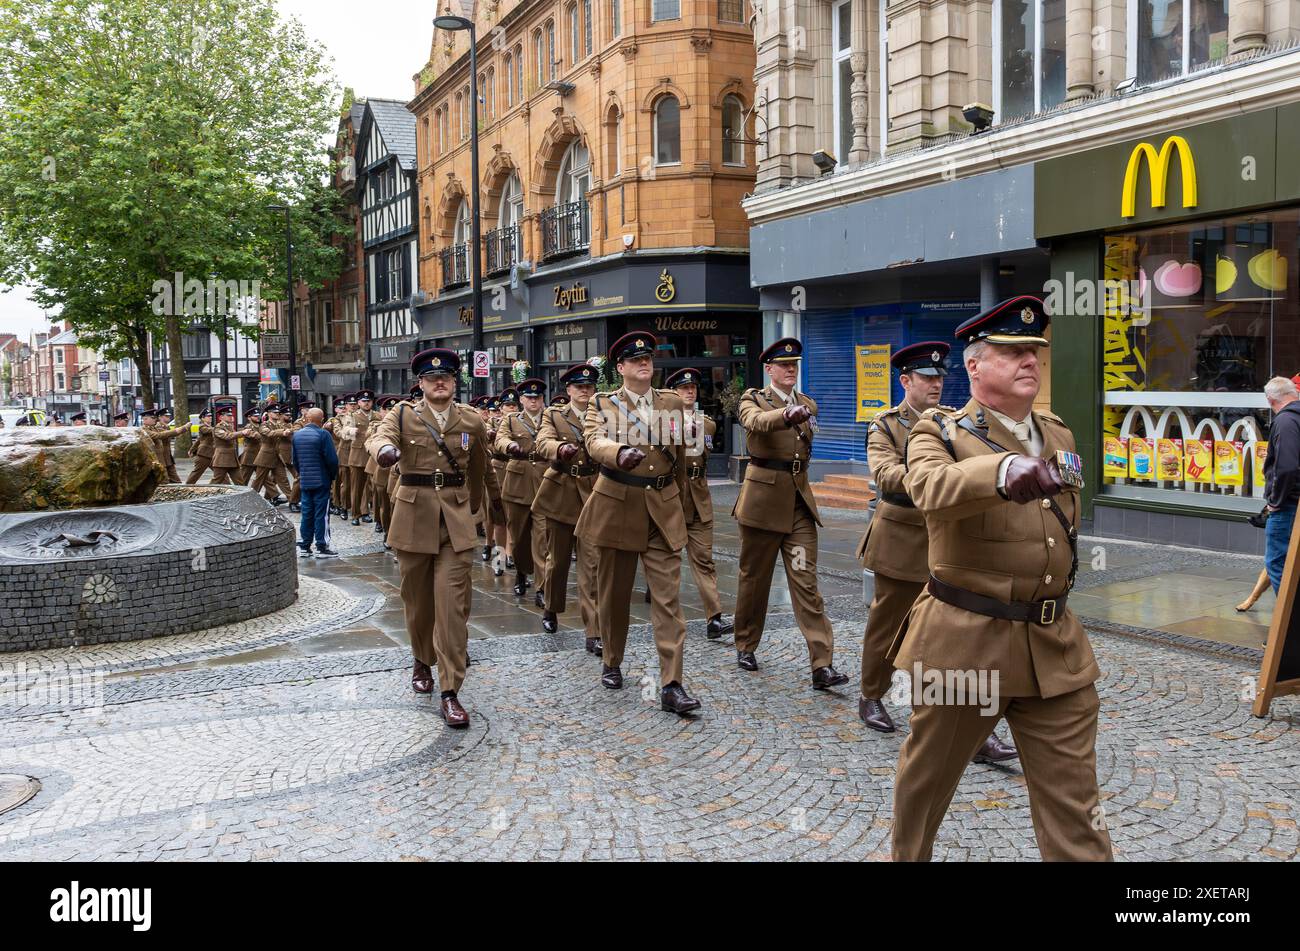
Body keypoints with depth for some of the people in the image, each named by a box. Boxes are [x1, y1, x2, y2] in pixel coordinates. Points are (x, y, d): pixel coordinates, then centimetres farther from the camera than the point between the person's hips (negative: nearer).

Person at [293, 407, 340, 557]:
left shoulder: (296, 435, 4)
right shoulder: (323, 435, -14)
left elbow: (295, 459, 10)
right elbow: (332, 459, -16)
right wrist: (333, 476, -1)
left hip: (305, 481, 5)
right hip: (321, 481, -5)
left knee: (307, 512, 12)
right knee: (321, 514, 0)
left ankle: (304, 546, 17)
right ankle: (322, 547, 3)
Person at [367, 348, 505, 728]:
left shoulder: (472, 421, 7)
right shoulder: (403, 415, 1)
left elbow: (481, 468, 21)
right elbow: (377, 436, -22)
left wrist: (493, 500, 32)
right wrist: (385, 449, -45)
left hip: (456, 519, 0)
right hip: (413, 517, 0)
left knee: (453, 603, -9)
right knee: (418, 599, 13)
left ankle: (450, 693, -7)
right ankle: (423, 662, 40)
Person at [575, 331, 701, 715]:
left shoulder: (672, 402, 10)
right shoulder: (603, 403, 2)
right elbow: (594, 442, -19)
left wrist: (678, 494, 25)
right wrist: (619, 453, -40)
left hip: (663, 509, 1)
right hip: (616, 506, -1)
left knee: (668, 595, -6)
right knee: (613, 592, 10)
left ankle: (671, 685, -7)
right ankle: (611, 664, 31)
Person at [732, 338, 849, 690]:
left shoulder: (808, 404, 12)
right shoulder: (753, 399, -3)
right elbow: (756, 421, -30)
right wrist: (787, 414, -46)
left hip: (799, 502, 3)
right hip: (762, 500, -3)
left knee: (806, 582, -4)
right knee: (754, 578, 8)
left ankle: (822, 665, -7)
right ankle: (746, 646, 28)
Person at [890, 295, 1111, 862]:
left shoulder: (1060, 437, 11)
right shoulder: (941, 431, -8)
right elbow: (930, 486, -33)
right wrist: (1006, 470, -50)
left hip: (1056, 646, 5)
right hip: (963, 638, -4)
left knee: (1074, 799, 5)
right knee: (928, 775, 15)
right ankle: (908, 855, 39)